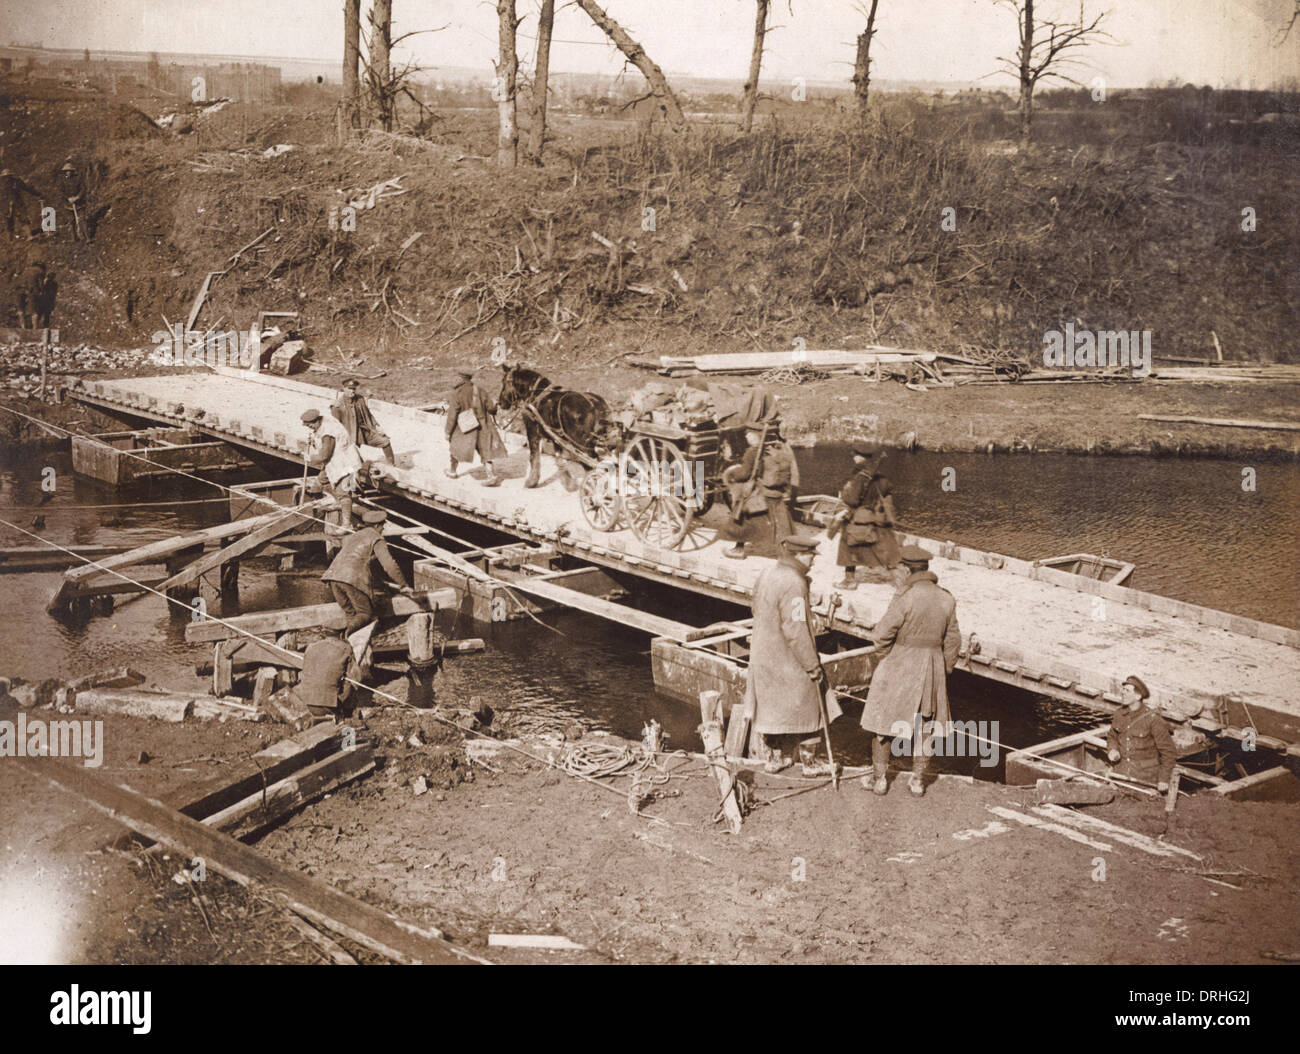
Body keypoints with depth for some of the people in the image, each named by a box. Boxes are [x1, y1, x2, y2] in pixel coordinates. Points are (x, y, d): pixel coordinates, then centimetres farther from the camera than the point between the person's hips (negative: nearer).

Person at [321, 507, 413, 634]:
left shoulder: (351, 537, 31)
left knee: (350, 613, 11)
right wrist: (404, 585, 11)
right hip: (354, 579, -6)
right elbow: (389, 565, 2)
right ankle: (351, 629, -26)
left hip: (333, 575, 6)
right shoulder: (377, 539, 10)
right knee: (366, 613, 3)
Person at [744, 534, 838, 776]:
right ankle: (810, 761, 19)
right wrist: (813, 665, -19)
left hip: (763, 654, 8)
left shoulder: (766, 574, 3)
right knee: (806, 708, 8)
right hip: (789, 660, -8)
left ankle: (775, 757, 29)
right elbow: (795, 631, -26)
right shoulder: (793, 585, -25)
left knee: (771, 705, 18)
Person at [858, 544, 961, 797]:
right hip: (932, 668, 5)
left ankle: (880, 778, 17)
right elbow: (952, 641, 6)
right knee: (922, 724, 17)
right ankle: (918, 781, 21)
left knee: (883, 721, 11)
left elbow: (881, 634, -20)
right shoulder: (946, 599, -2)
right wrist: (944, 672, 18)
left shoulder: (906, 598, -20)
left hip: (899, 665, -5)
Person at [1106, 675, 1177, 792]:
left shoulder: (1153, 720, -14)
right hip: (1121, 774, 5)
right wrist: (1112, 750, 2)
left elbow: (1168, 753, -9)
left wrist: (1164, 779, -10)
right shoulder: (1120, 716, 3)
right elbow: (1112, 737, 23)